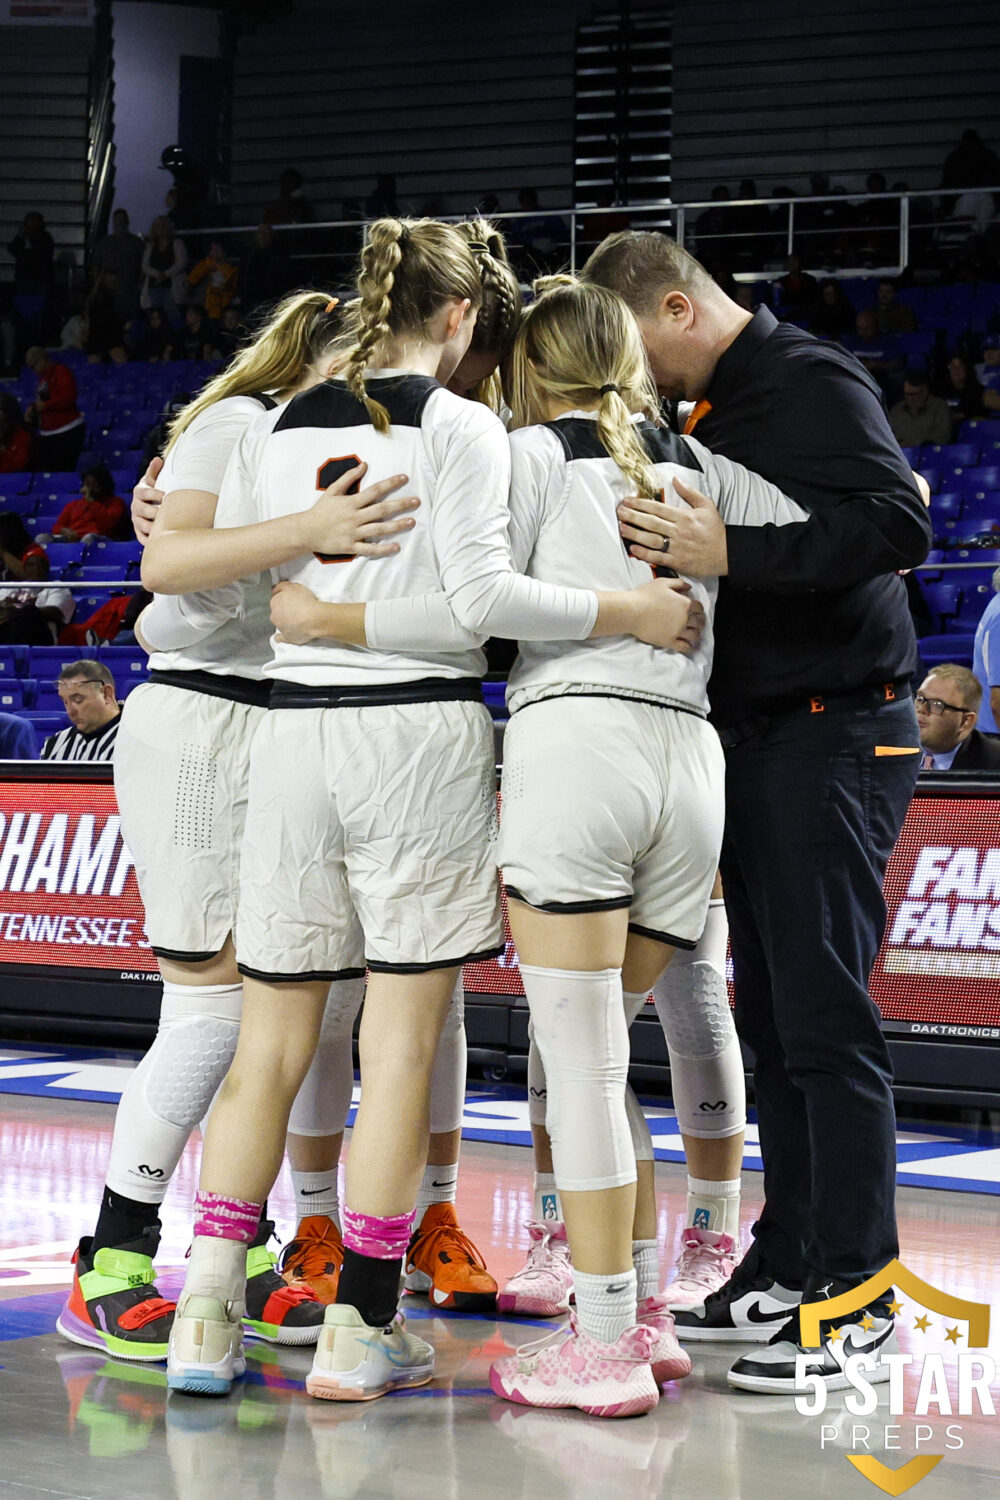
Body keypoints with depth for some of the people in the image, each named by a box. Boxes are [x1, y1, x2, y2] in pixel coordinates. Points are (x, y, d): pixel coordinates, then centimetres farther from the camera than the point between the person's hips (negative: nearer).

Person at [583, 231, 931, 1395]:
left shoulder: (813, 382, -11)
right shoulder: (711, 409, 17)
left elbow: (898, 523, -24)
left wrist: (729, 551, -28)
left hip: (832, 737, -9)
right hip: (757, 733, 9)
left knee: (823, 1014, -9)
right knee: (770, 1011, 11)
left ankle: (854, 1294, -5)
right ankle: (790, 1262, 18)